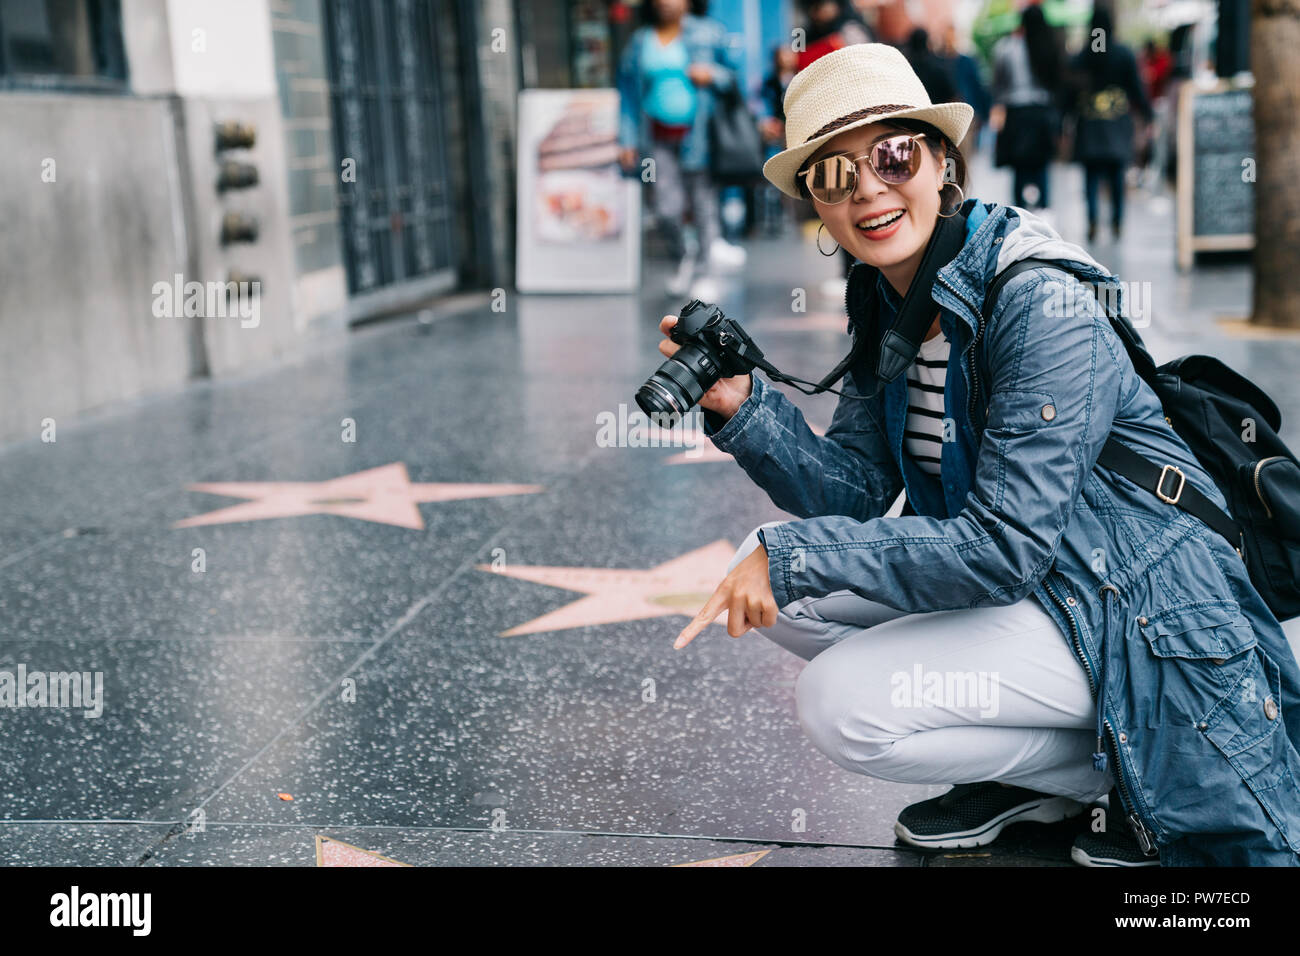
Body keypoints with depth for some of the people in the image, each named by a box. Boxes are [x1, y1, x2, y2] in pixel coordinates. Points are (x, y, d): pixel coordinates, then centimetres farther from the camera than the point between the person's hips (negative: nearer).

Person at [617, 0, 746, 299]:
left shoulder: (709, 33, 3)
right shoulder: (639, 41, 10)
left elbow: (735, 75, 7)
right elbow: (629, 93, 13)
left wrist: (712, 75, -14)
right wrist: (628, 140, 7)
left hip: (698, 132, -2)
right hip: (659, 137, 2)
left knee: (703, 200, -1)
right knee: (667, 207, -5)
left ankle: (705, 274, 11)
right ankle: (682, 259, 24)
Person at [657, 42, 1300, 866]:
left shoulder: (1042, 301, -22)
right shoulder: (890, 304, 4)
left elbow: (1005, 547, -26)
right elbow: (854, 492, 0)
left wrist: (794, 555, -27)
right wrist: (741, 407, -16)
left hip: (1135, 613, -9)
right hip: (1021, 584, 9)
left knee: (843, 705, -22)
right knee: (774, 577, -2)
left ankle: (1125, 773, 0)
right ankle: (1022, 778, 7)